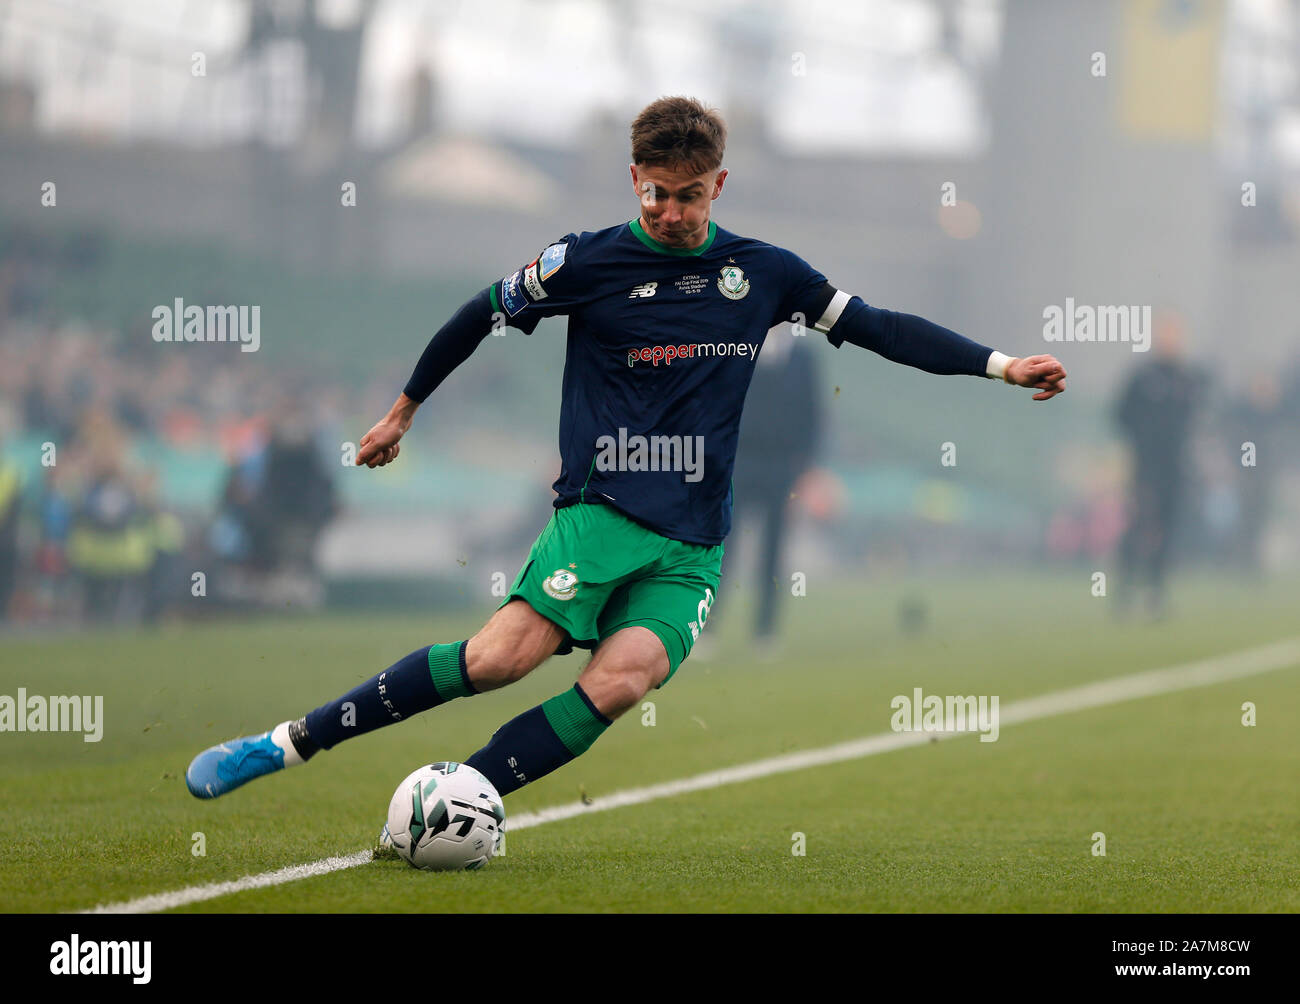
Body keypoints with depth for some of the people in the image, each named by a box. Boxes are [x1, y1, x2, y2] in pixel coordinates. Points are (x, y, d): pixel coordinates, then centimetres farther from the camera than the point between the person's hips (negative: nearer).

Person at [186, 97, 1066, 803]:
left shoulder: (763, 273, 9)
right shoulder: (589, 262, 0)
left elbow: (876, 327, 16)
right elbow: (481, 317, 13)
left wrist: (1001, 365, 11)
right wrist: (402, 413, 20)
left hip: (693, 546, 3)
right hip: (602, 510, -3)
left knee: (622, 682, -26)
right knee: (502, 655, -23)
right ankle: (284, 745, -20)